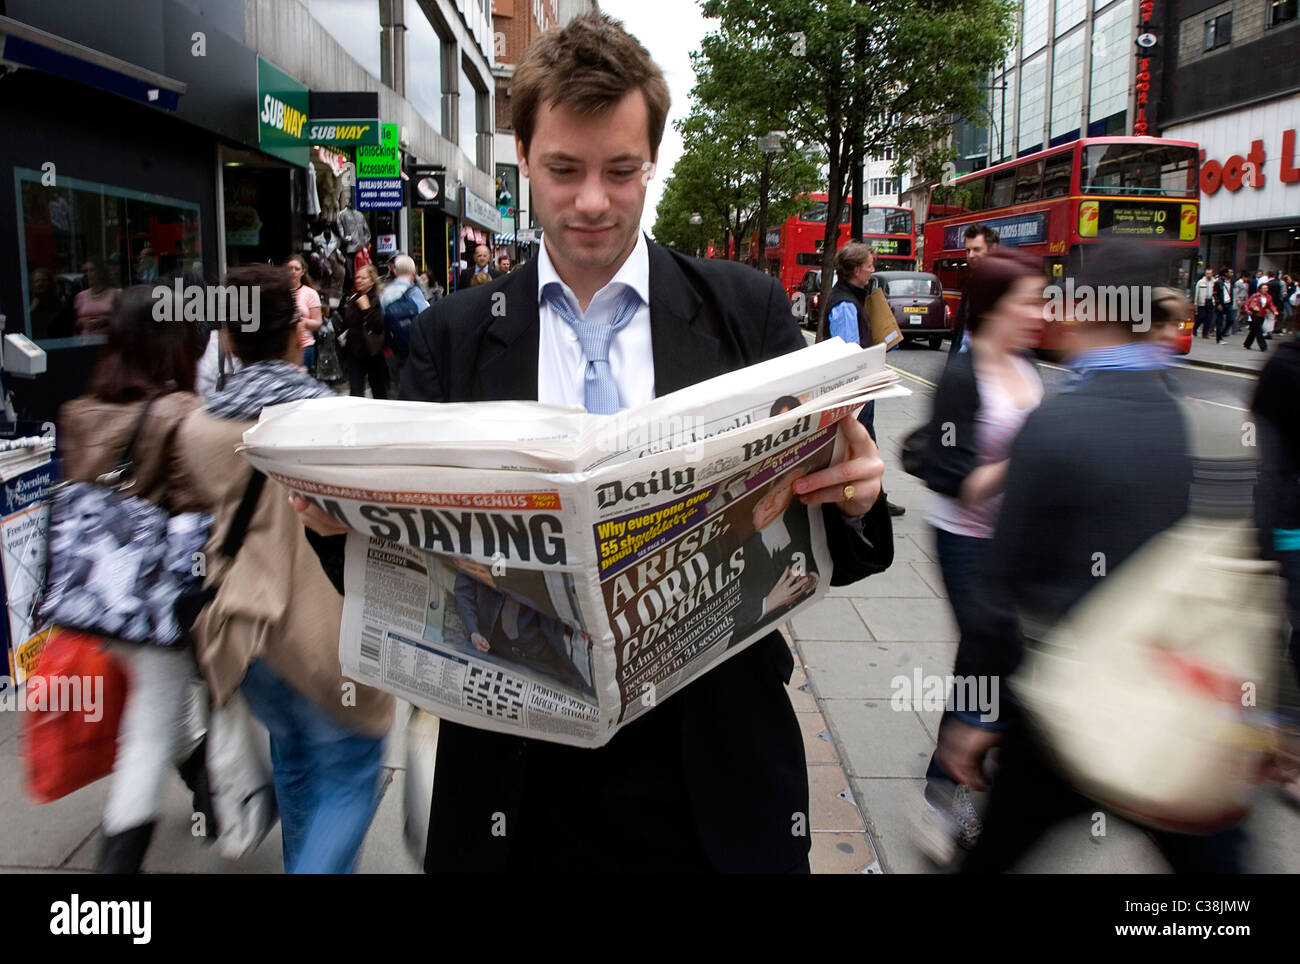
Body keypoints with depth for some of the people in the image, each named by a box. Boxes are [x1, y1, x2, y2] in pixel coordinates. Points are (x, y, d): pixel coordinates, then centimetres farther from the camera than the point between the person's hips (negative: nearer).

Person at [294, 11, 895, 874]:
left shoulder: (747, 311, -3)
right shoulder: (453, 336, 0)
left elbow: (822, 554, -1)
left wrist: (852, 499, -22)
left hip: (714, 778, 0)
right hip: (518, 776, 1)